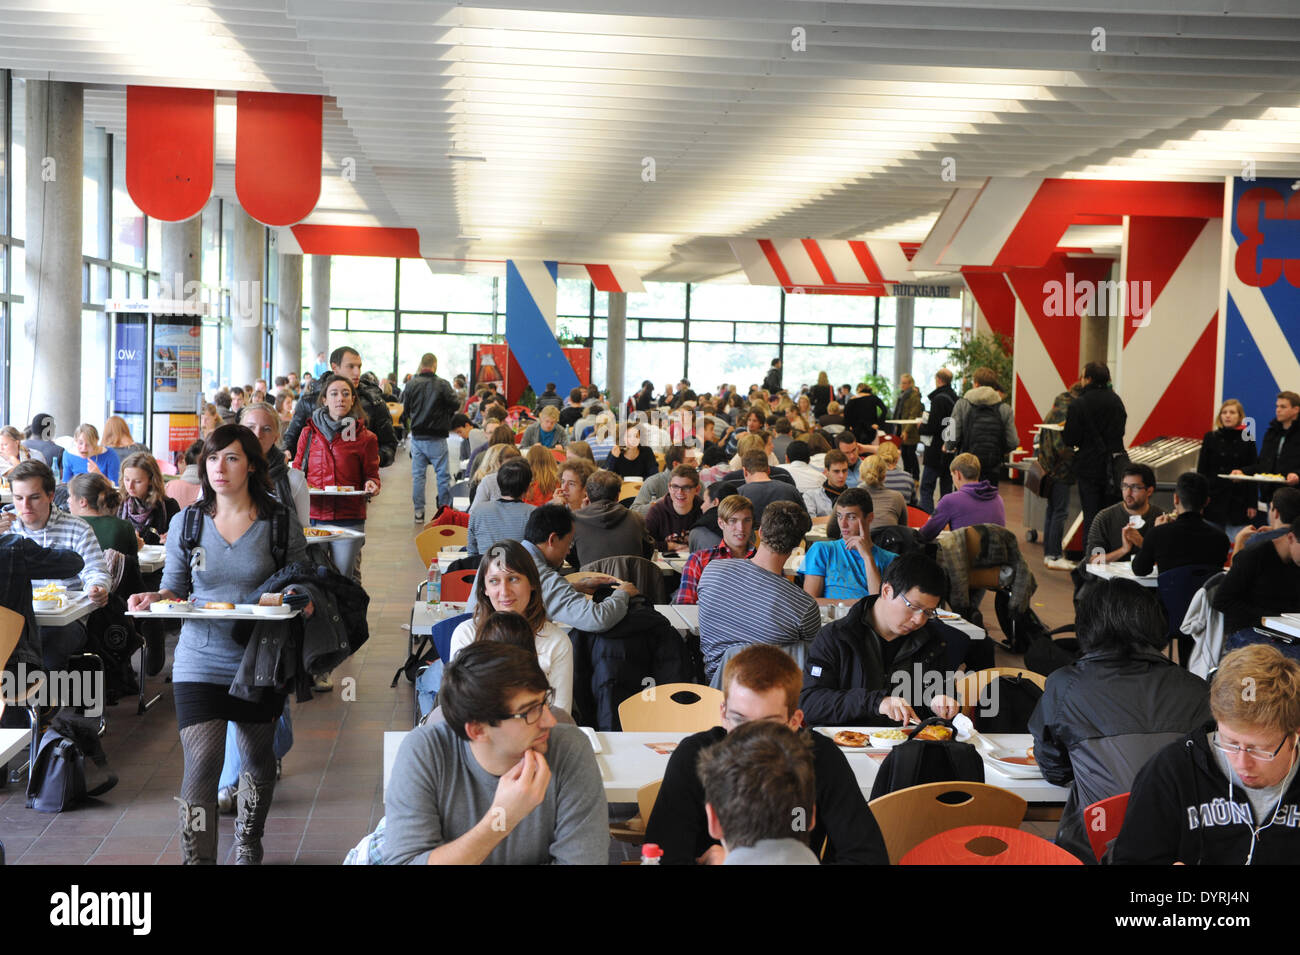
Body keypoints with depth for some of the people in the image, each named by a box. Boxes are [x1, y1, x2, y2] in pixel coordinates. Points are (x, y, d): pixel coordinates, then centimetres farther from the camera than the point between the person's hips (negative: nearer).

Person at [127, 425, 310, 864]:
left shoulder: (280, 520, -3)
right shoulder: (186, 522, 1)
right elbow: (175, 586, 8)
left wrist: (301, 602, -17)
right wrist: (154, 598, -13)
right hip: (200, 662, -1)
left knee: (258, 757, 18)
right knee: (201, 765, -13)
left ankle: (248, 845, 40)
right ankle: (198, 858, -8)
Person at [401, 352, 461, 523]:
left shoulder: (411, 384, -3)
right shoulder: (442, 384, -11)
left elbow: (405, 409, 2)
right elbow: (456, 406, -7)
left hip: (417, 437, 3)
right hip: (437, 438, -2)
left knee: (418, 475, 9)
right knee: (442, 475, 6)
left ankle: (419, 512, 9)